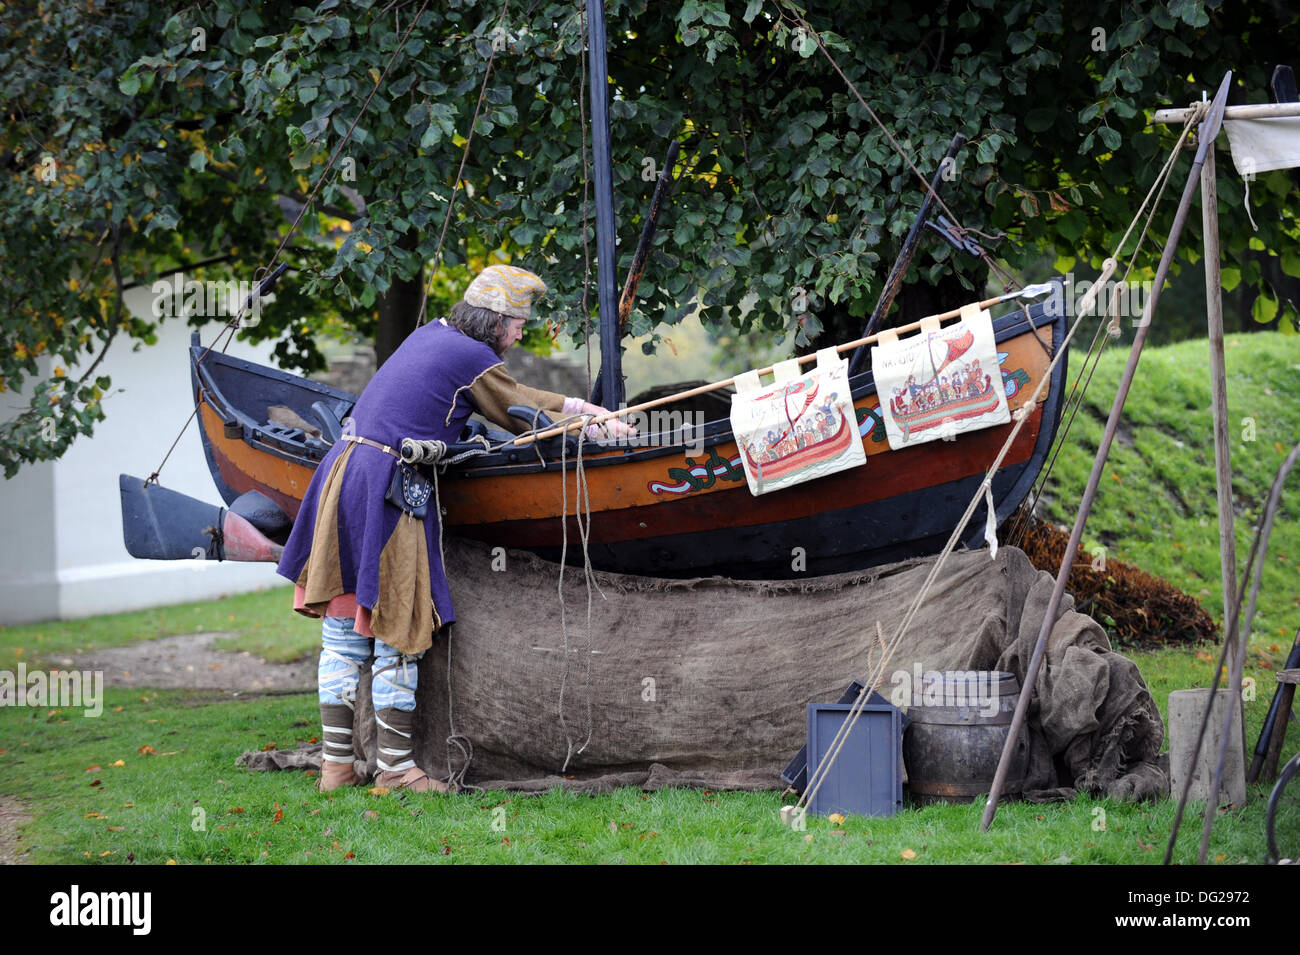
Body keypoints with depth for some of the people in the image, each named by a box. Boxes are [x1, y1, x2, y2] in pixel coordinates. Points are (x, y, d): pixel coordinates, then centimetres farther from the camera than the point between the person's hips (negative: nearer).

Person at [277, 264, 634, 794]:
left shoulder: (429, 334, 19)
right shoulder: (475, 361, -7)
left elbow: (513, 397, 30)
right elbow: (523, 415, 7)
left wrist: (580, 408, 34)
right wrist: (590, 421, 20)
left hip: (344, 472, 9)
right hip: (389, 490, -8)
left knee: (343, 629, 10)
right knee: (397, 631, 0)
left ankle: (336, 765, 14)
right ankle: (395, 767, 4)